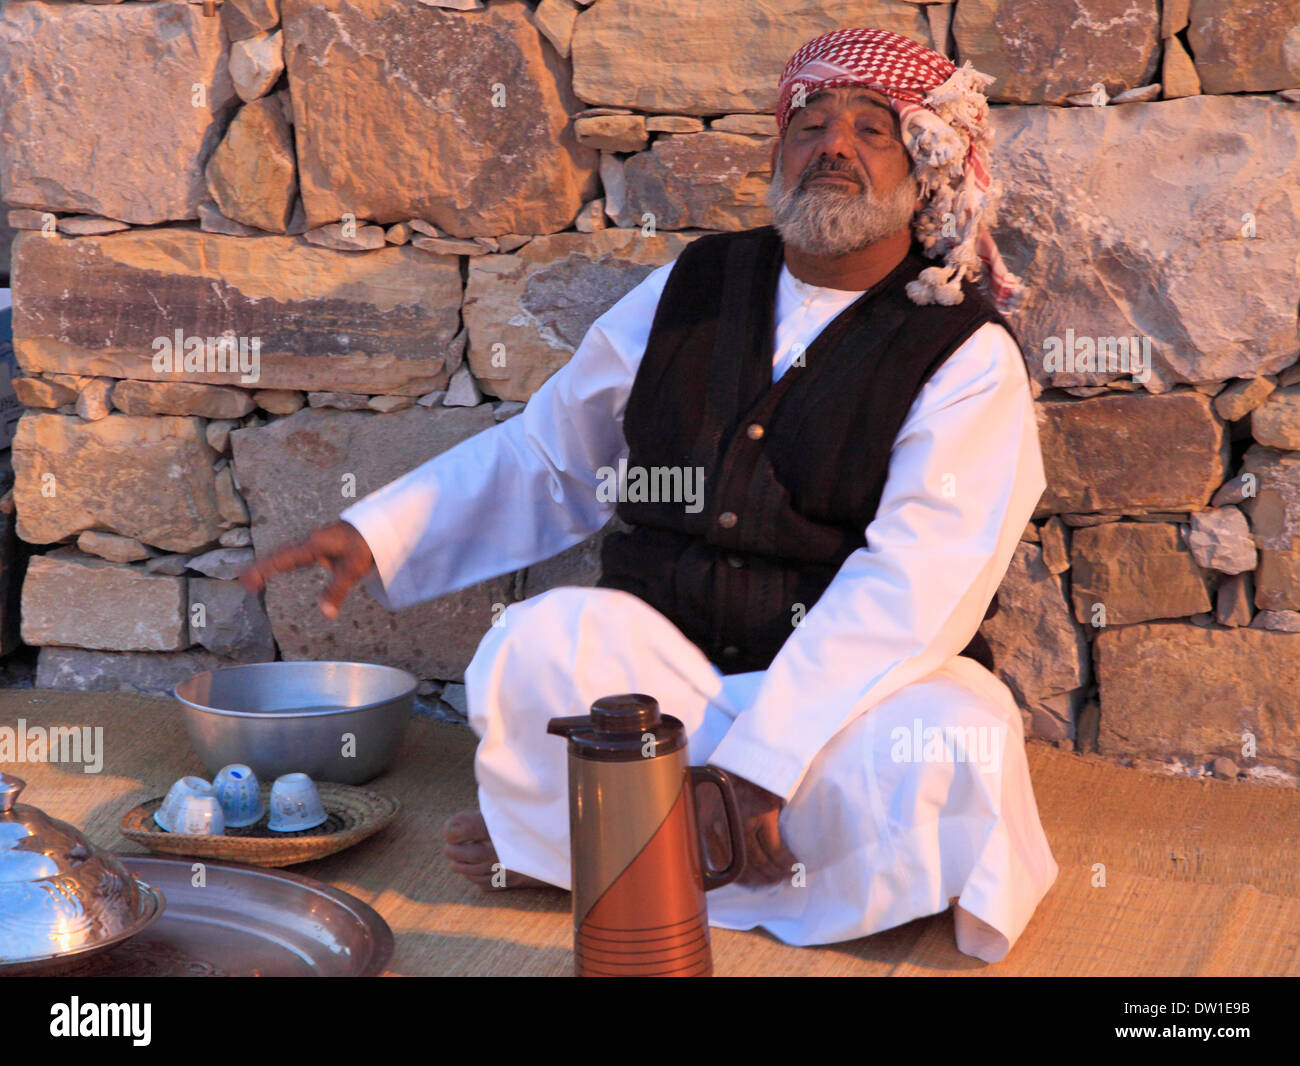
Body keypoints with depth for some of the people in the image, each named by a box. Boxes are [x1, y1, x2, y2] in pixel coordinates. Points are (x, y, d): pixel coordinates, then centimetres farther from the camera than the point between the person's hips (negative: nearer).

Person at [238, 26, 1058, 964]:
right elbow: (547, 455, 23)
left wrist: (760, 755, -28)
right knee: (540, 646, -29)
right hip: (653, 664, 2)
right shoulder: (689, 292, 10)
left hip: (853, 681, -1)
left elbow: (915, 581, -17)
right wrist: (376, 534, 11)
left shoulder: (969, 356, -5)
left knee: (938, 757, -37)